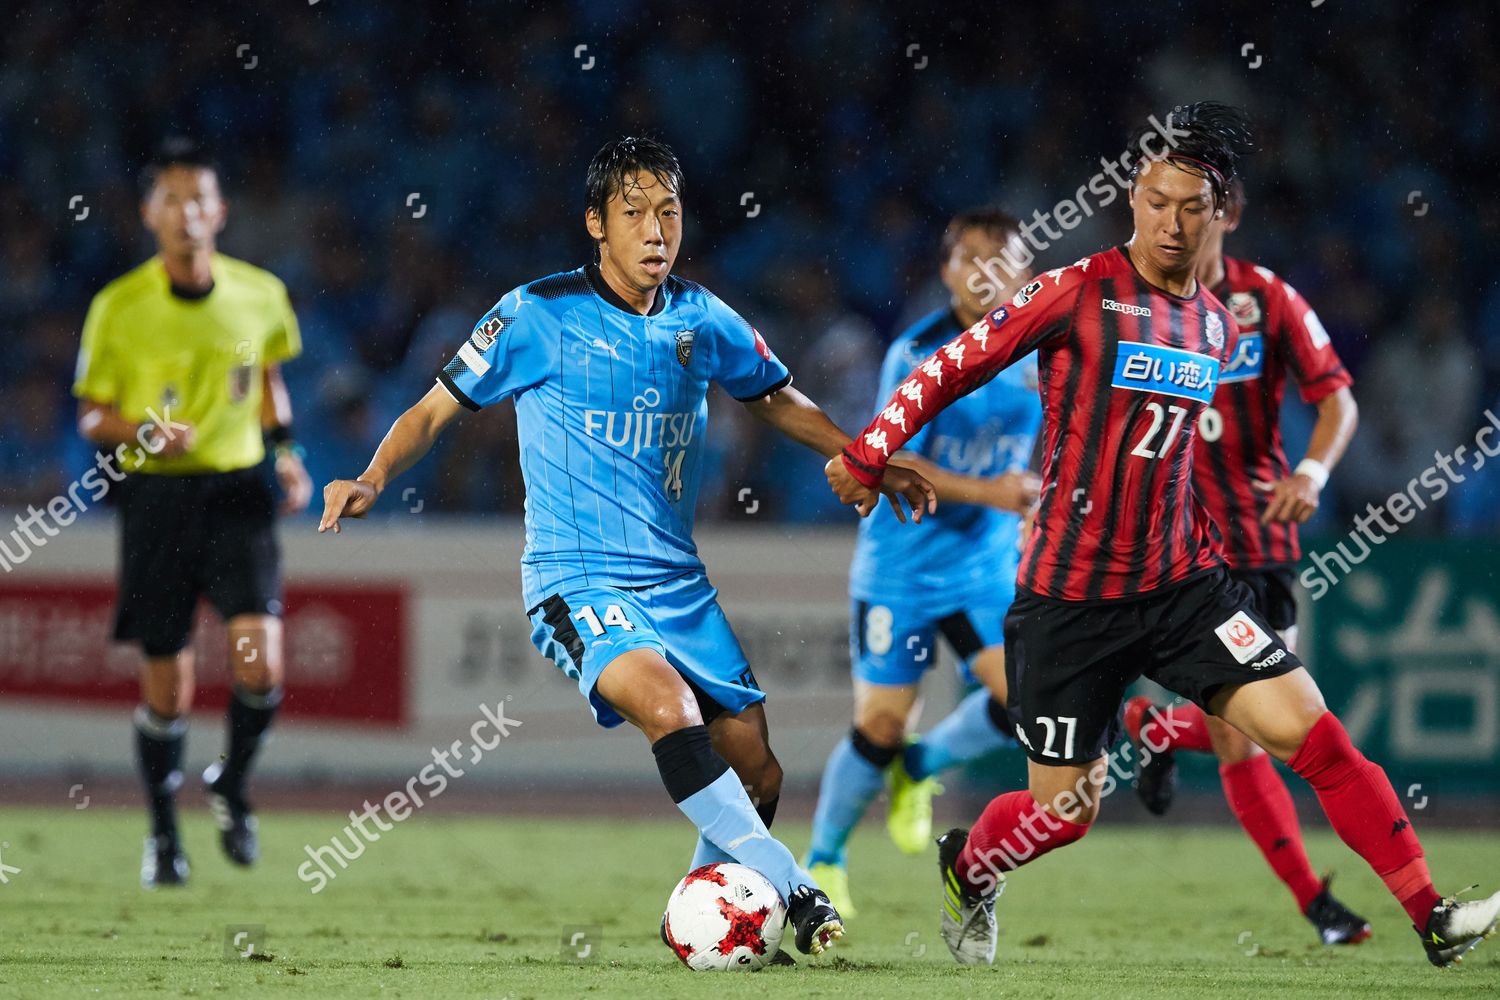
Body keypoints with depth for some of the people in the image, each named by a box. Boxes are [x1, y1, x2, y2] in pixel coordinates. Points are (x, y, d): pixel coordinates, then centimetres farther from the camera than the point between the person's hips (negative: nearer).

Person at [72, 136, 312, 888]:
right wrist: (144, 433, -19)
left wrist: (284, 450, 7)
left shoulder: (259, 295, 2)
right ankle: (163, 837, 23)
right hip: (156, 495, -1)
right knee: (166, 685, 2)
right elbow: (92, 417, 1)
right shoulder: (119, 307, -5)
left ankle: (231, 785, 15)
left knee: (259, 664, -15)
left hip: (238, 491, 1)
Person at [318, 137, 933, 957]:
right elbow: (436, 410, 0)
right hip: (576, 582, -5)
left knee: (755, 775, 1)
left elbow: (778, 400, 25)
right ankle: (791, 888, -28)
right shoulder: (540, 314, -7)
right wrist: (373, 480, -17)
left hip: (677, 582, 6)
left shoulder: (700, 321, 7)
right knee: (668, 705, -33)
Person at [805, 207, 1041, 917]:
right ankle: (824, 860, 21)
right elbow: (893, 466, -19)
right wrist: (987, 492, -27)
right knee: (880, 725, -3)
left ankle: (922, 768, 14)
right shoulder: (917, 355, -15)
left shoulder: (1036, 351, -1)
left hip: (986, 566, 4)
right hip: (901, 570, -4)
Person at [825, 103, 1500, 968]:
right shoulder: (1079, 293, -10)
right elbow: (954, 368, -4)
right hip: (1070, 597, -4)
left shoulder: (1219, 327, 8)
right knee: (1066, 810, 4)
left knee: (1311, 732, -13)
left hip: (1182, 580, 4)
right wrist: (867, 455, -4)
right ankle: (965, 870, 39)